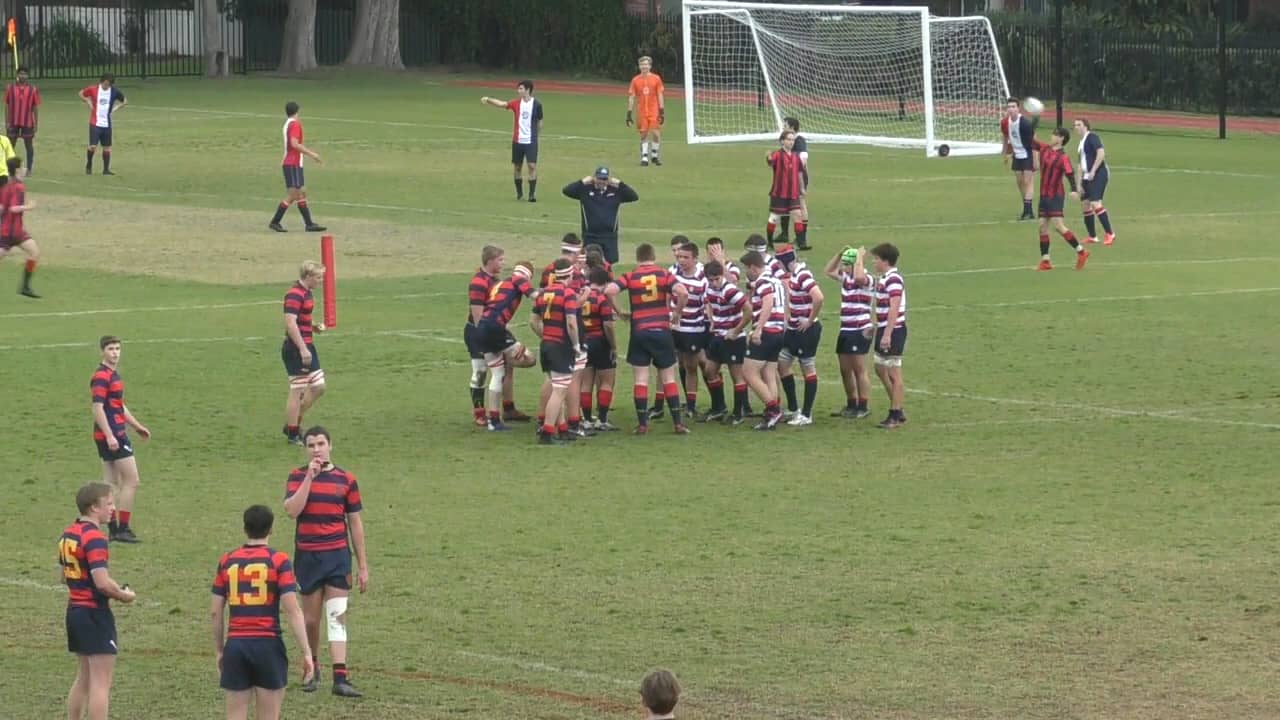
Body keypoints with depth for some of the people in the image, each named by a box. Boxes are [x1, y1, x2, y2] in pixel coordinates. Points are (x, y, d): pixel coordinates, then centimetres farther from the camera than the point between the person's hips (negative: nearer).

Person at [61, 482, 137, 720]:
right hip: (95, 613, -9)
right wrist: (125, 595, -7)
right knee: (100, 683, -6)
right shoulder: (94, 538, -18)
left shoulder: (68, 534, 10)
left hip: (75, 609, 9)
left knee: (83, 679, 18)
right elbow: (102, 583, -26)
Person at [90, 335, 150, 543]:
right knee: (131, 480, -7)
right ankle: (123, 529, -6)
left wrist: (137, 426, 31)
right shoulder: (101, 377, -15)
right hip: (112, 436, -10)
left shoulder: (113, 375, 16)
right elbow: (98, 408, -21)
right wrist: (109, 436, -26)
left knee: (112, 483, 10)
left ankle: (113, 529, 13)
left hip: (115, 434, 10)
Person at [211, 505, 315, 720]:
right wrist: (306, 653, -9)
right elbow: (292, 610, -11)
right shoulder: (278, 561, -5)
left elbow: (215, 611, 7)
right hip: (268, 645, -2)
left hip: (235, 646, 3)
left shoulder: (227, 561, 5)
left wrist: (219, 650, 18)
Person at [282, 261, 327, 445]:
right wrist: (303, 349, -26)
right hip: (296, 349, -10)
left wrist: (315, 326, 10)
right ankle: (292, 435, 7)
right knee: (297, 391, -2)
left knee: (318, 387, 13)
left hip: (307, 347, 10)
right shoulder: (295, 295, -18)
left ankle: (293, 424, 23)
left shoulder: (306, 293, 14)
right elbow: (290, 323, -25)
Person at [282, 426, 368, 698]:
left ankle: (340, 678, -14)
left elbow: (355, 523, 7)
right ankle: (312, 670, 26)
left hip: (337, 555, 0)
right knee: (311, 619, 8)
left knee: (337, 617, -8)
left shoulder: (346, 479, 3)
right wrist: (310, 477, -17)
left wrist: (363, 566, 6)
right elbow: (292, 510, -16)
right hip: (307, 555, 1)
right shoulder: (298, 477, 2)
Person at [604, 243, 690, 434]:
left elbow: (609, 290, -16)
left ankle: (642, 424, 3)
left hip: (639, 332, 0)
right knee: (668, 378, 8)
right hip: (662, 331, 0)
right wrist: (676, 312, 1)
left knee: (641, 380, 5)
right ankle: (678, 423, 5)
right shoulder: (664, 275, -1)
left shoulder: (630, 277, -1)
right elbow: (683, 293, -15)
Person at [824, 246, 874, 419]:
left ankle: (863, 407, 2)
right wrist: (840, 254, 11)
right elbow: (828, 271, 25)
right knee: (845, 370, 12)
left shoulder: (865, 279, -13)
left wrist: (860, 257, -22)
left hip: (860, 332, -9)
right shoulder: (846, 278, 12)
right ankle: (851, 405, 23)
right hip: (846, 331, 9)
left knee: (859, 370, -4)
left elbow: (858, 276, -37)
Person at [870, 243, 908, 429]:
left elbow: (894, 309, -26)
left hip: (893, 330, -10)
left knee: (894, 373, -3)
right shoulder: (883, 279, 12)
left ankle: (896, 415, 3)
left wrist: (887, 334, -29)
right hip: (884, 329, 10)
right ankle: (897, 410, 24)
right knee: (880, 369, 16)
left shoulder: (893, 280, -19)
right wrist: (875, 326, 27)